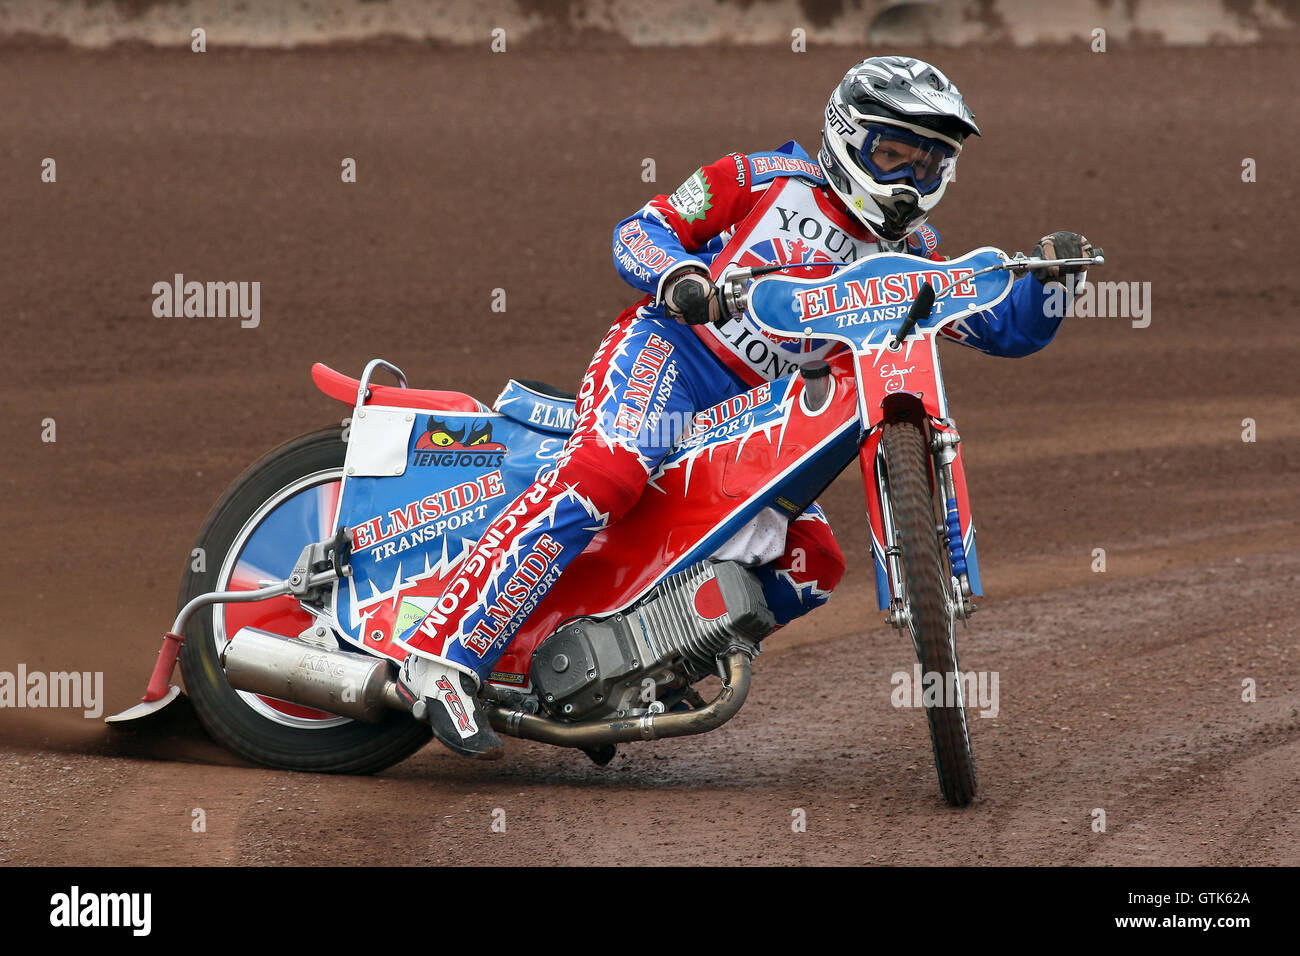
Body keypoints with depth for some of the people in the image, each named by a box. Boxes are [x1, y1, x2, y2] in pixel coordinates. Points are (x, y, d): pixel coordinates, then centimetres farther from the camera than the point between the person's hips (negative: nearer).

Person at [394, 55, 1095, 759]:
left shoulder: (911, 257, 15)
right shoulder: (770, 180, 1)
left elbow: (1007, 327, 12)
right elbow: (640, 231, -1)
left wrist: (1048, 276, -9)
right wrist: (678, 277, -23)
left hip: (751, 417, 7)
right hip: (666, 352, -7)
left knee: (815, 565, -1)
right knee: (608, 471, -35)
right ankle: (445, 654, -42)